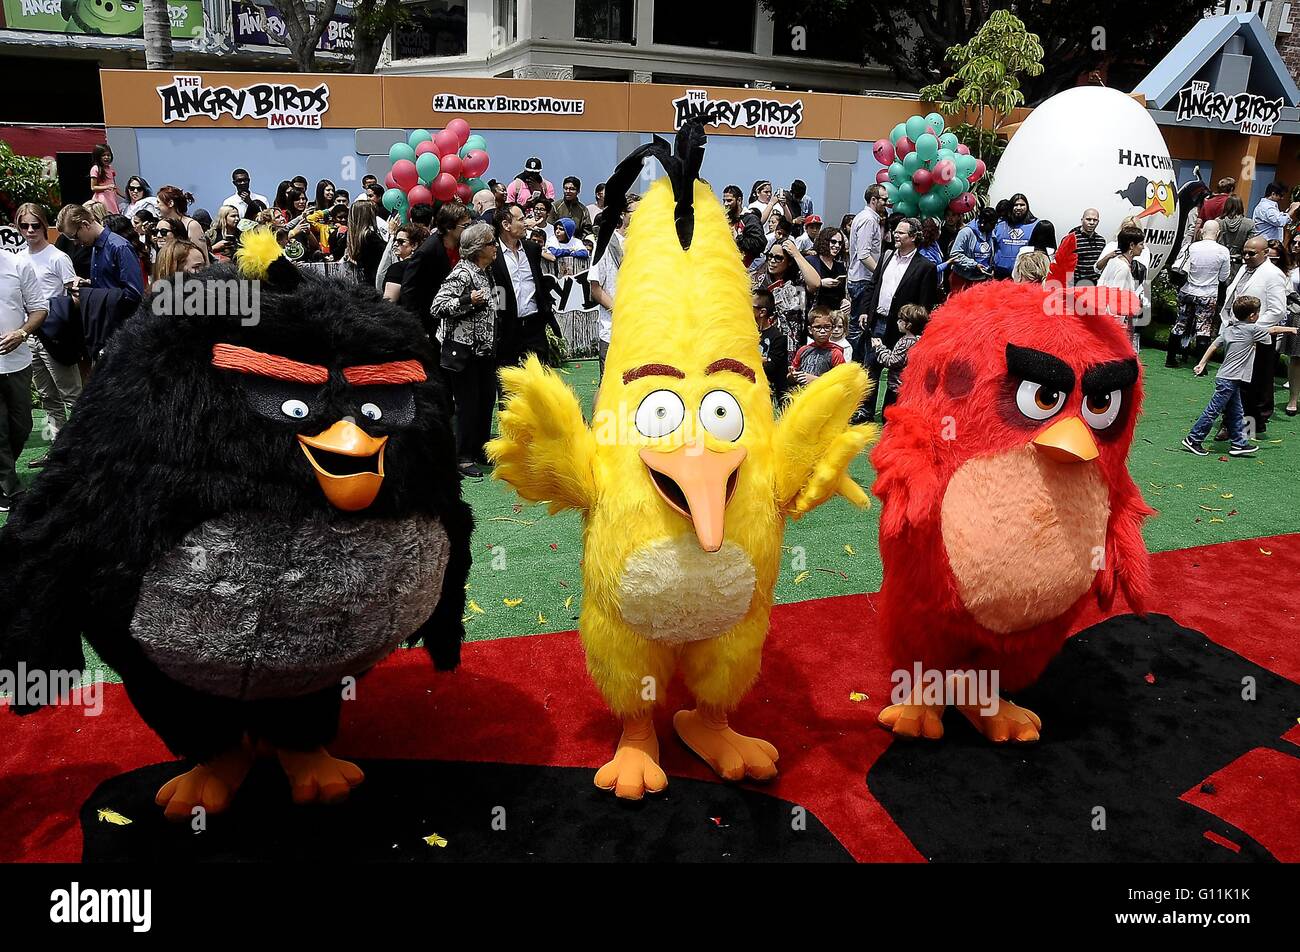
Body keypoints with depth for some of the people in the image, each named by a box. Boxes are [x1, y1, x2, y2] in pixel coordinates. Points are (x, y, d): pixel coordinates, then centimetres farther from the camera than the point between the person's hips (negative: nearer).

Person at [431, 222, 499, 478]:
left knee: (487, 398, 13)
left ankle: (480, 450, 26)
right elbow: (437, 307, -20)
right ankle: (463, 458, 8)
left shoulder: (486, 272, 11)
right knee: (468, 404, -3)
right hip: (463, 351, -9)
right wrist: (468, 301, -28)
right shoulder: (462, 274, -16)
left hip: (484, 349, 9)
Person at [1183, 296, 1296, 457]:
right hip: (1229, 380, -9)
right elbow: (1273, 330, 5)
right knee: (1213, 410, -5)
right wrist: (1291, 329, 22)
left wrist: (1202, 363, 14)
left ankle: (1240, 443, 16)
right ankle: (1193, 440, -2)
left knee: (1236, 413, 12)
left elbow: (1214, 345, 11)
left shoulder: (1228, 329, 9)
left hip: (1225, 377, 9)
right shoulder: (1252, 329, -9)